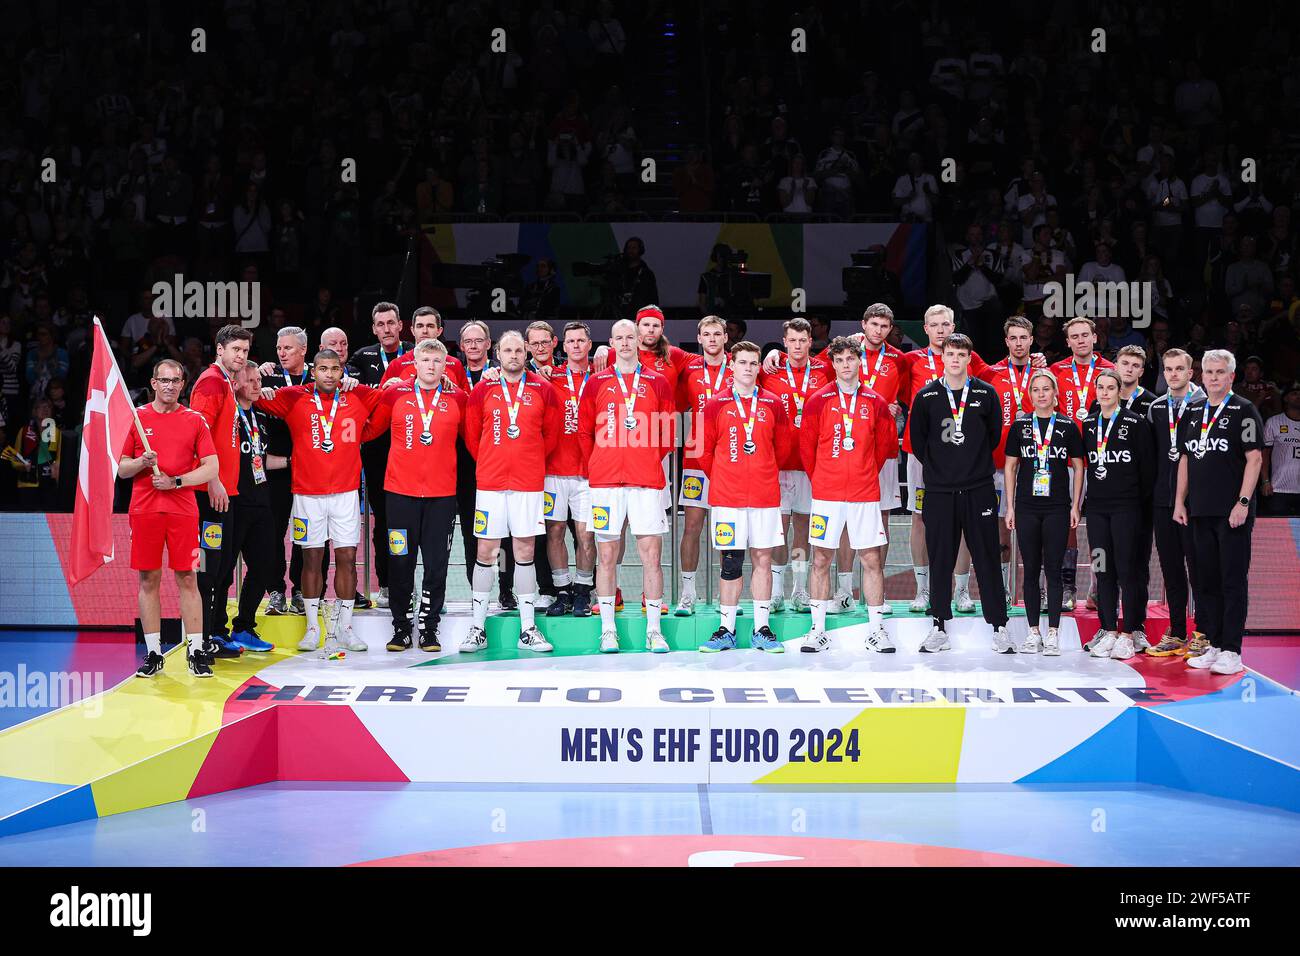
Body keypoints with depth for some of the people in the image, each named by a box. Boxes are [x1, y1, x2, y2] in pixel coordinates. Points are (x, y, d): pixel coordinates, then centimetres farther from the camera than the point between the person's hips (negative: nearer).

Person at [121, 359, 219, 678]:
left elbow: (211, 468, 0)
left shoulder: (195, 420, 6)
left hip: (183, 509, -1)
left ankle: (196, 651, 4)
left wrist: (175, 481, -10)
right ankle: (153, 654, 9)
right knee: (148, 580, 3)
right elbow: (122, 468, 11)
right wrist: (142, 462, -10)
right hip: (144, 508, 1)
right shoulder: (136, 416, 9)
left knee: (187, 579, -1)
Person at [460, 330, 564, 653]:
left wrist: (531, 460, 11)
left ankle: (528, 629, 10)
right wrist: (489, 463, 12)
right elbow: (471, 435, 11)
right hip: (490, 482, 0)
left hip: (529, 481, 0)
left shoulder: (543, 390, 4)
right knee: (485, 552, 1)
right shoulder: (482, 391, 4)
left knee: (525, 551, 4)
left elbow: (552, 433, 12)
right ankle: (478, 629, 8)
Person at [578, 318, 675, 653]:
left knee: (651, 554, -2)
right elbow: (584, 430, 12)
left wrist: (650, 462, 8)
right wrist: (597, 465, 10)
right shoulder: (597, 383, 8)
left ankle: (653, 630, 5)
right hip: (605, 481, 0)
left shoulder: (657, 383, 8)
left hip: (647, 480, 0)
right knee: (606, 555, 2)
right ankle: (608, 630, 9)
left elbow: (668, 431, 11)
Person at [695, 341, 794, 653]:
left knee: (763, 560, 4)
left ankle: (761, 630, 10)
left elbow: (783, 447, 15)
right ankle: (726, 630, 9)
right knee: (730, 562, 2)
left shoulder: (773, 404, 6)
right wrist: (721, 477, 10)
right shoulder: (716, 404, 1)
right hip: (726, 496, -1)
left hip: (765, 495, 2)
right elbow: (704, 449, 6)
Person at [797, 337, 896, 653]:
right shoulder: (819, 400, 1)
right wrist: (819, 479, 8)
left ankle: (876, 630, 9)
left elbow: (886, 443, 13)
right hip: (826, 494, -1)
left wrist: (866, 472, 12)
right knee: (821, 559, 2)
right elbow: (806, 443, 6)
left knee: (871, 559, 2)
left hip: (865, 493, 1)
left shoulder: (874, 402, 5)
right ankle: (818, 630, 9)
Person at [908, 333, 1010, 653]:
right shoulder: (926, 396, 3)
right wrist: (936, 467, 9)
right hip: (939, 491, 1)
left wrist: (978, 464, 12)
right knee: (940, 561, 4)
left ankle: (999, 628, 5)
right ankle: (939, 629, 12)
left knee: (987, 560, 0)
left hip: (979, 489, 0)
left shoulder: (986, 394, 4)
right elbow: (917, 438, 11)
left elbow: (995, 433, 12)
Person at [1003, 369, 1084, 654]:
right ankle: (1033, 632, 11)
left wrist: (1075, 506, 0)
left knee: (1053, 569, 0)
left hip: (1057, 508, -1)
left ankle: (1053, 632, 5)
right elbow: (1010, 467, 9)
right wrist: (1010, 507, 4)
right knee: (1031, 569, 5)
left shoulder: (1068, 426, 3)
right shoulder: (1019, 426, 5)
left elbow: (1078, 467, 6)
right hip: (1026, 508, 1)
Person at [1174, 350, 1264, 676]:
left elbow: (1255, 458, -9)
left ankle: (1231, 651, -1)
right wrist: (1180, 500, 12)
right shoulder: (1193, 411, 14)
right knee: (1206, 580, 10)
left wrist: (1243, 502, -15)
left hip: (1233, 512, -6)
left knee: (1233, 581, -4)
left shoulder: (1243, 411, -3)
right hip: (1200, 511, 6)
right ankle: (1211, 645, 18)